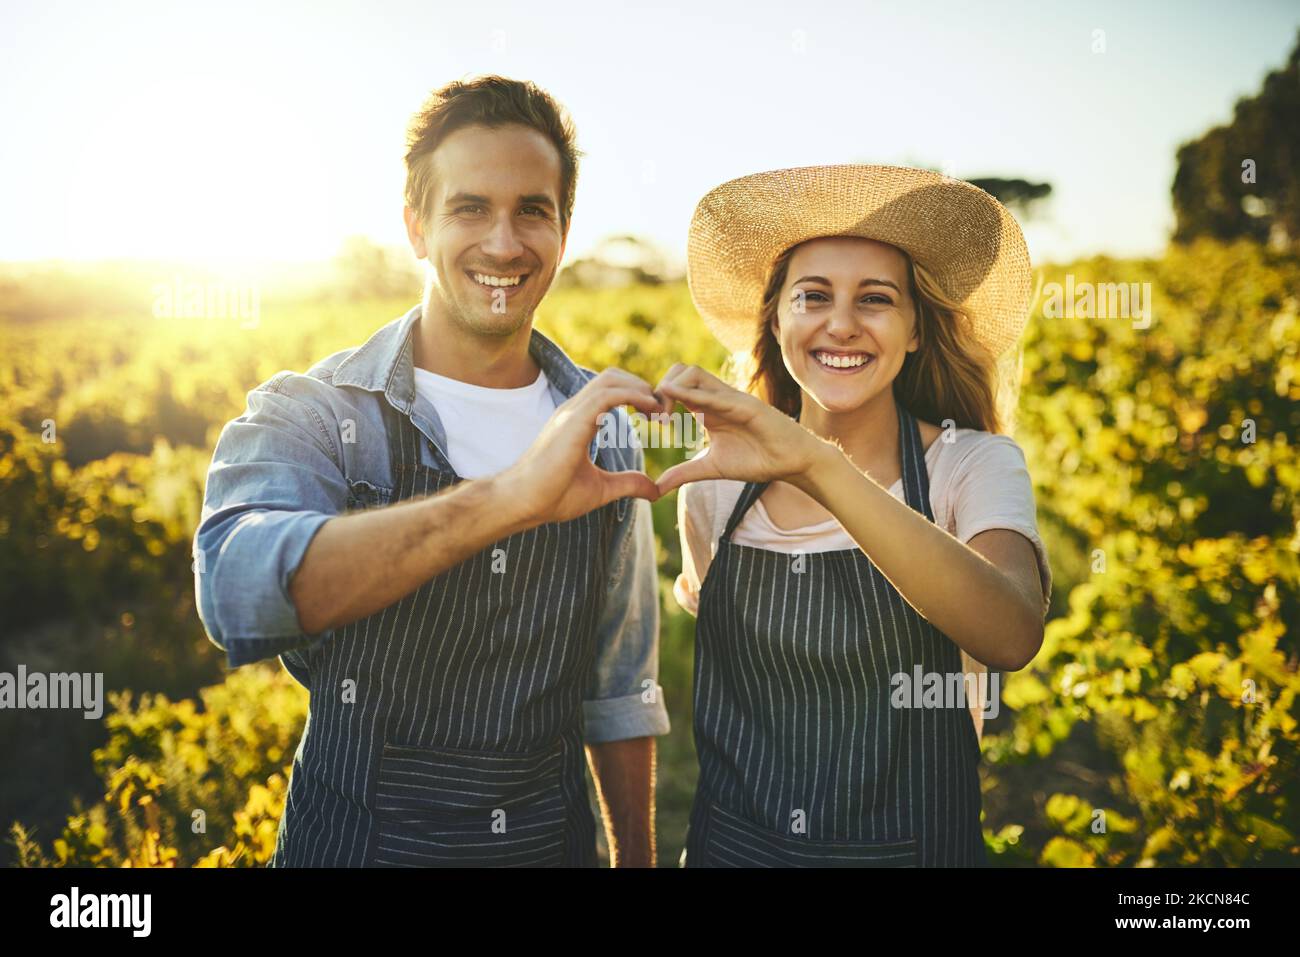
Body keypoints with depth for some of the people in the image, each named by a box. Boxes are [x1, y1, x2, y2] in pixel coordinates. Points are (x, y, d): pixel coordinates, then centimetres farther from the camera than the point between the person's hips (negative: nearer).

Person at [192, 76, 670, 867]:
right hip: (360, 837, -3)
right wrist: (508, 497, -43)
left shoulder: (604, 427, 0)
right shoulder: (311, 414, -13)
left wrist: (636, 857, 9)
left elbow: (619, 684, 7)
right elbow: (239, 593, -34)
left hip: (551, 834, 3)